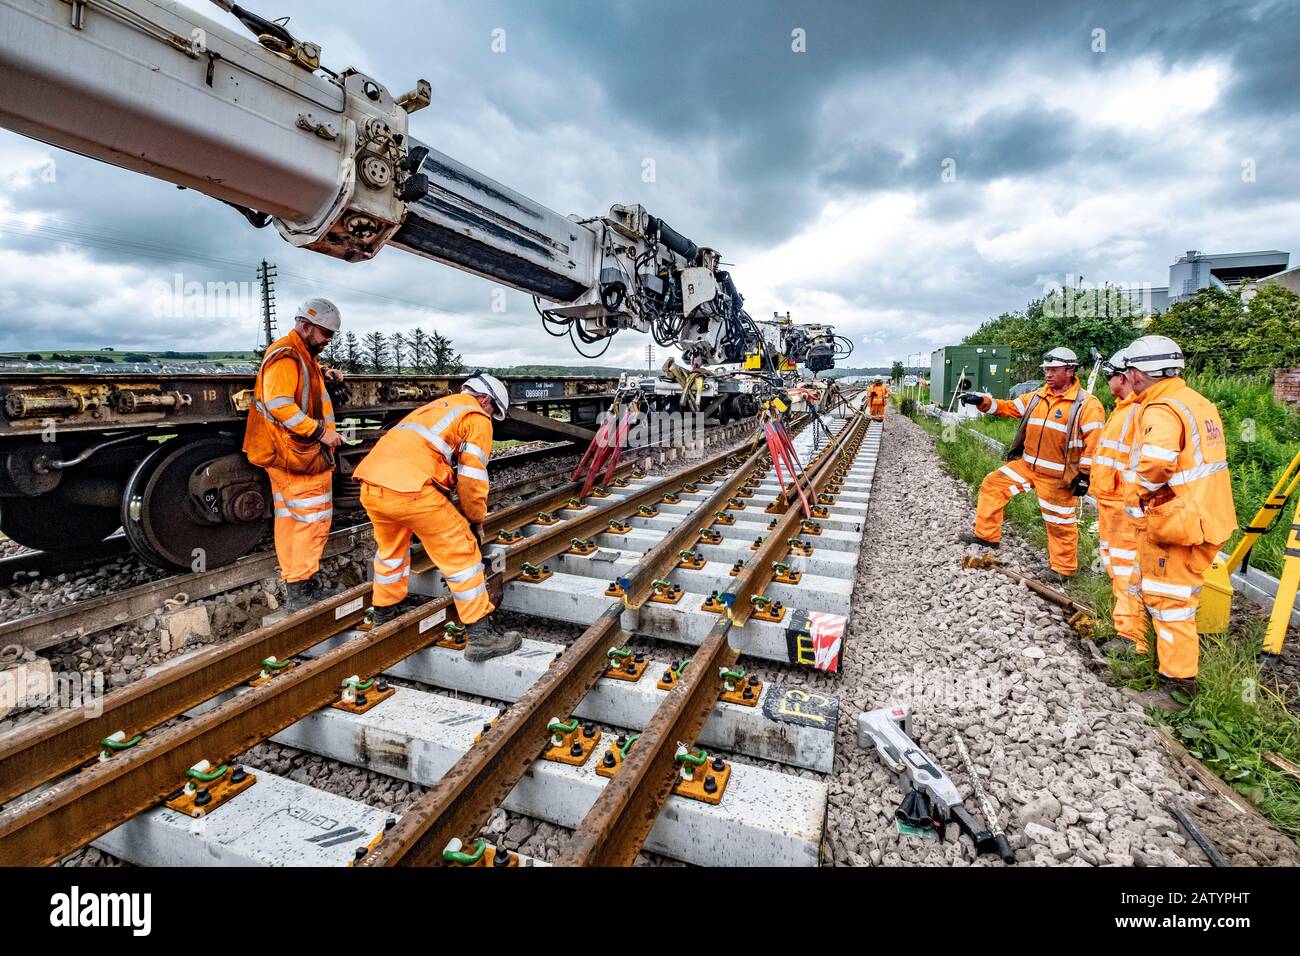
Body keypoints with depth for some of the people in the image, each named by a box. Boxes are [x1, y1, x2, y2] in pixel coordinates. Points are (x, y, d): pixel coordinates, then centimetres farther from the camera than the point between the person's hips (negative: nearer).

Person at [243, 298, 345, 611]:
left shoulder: (302, 355, 17)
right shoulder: (286, 356, -15)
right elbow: (279, 403, -26)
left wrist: (324, 373, 18)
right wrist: (319, 431, -24)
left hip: (286, 455, 11)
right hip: (299, 456, -11)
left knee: (289, 520, 13)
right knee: (313, 520, -6)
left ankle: (294, 586, 22)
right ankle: (302, 590, -1)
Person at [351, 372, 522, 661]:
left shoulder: (435, 406, 32)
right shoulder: (477, 418, 8)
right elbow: (472, 476, 0)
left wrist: (452, 515, 38)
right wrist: (475, 520, 15)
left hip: (370, 485, 9)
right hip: (410, 489, -8)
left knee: (390, 550, 29)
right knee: (461, 554, 2)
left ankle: (384, 615, 48)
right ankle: (480, 635, 4)